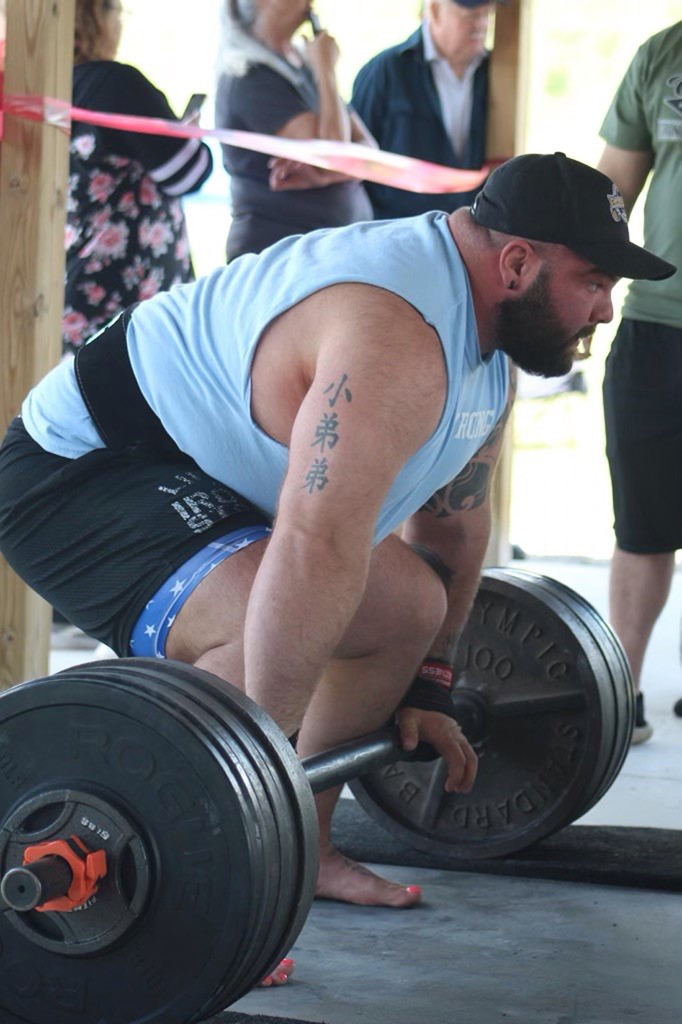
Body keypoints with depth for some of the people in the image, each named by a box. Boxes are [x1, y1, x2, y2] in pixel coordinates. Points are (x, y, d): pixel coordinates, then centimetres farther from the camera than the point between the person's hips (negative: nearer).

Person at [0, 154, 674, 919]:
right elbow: (317, 552, -41)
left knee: (411, 604, 16)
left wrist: (426, 691, 17)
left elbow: (452, 521, 14)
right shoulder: (392, 342, -32)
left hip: (196, 476, 11)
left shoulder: (483, 346, 3)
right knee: (267, 633, -34)